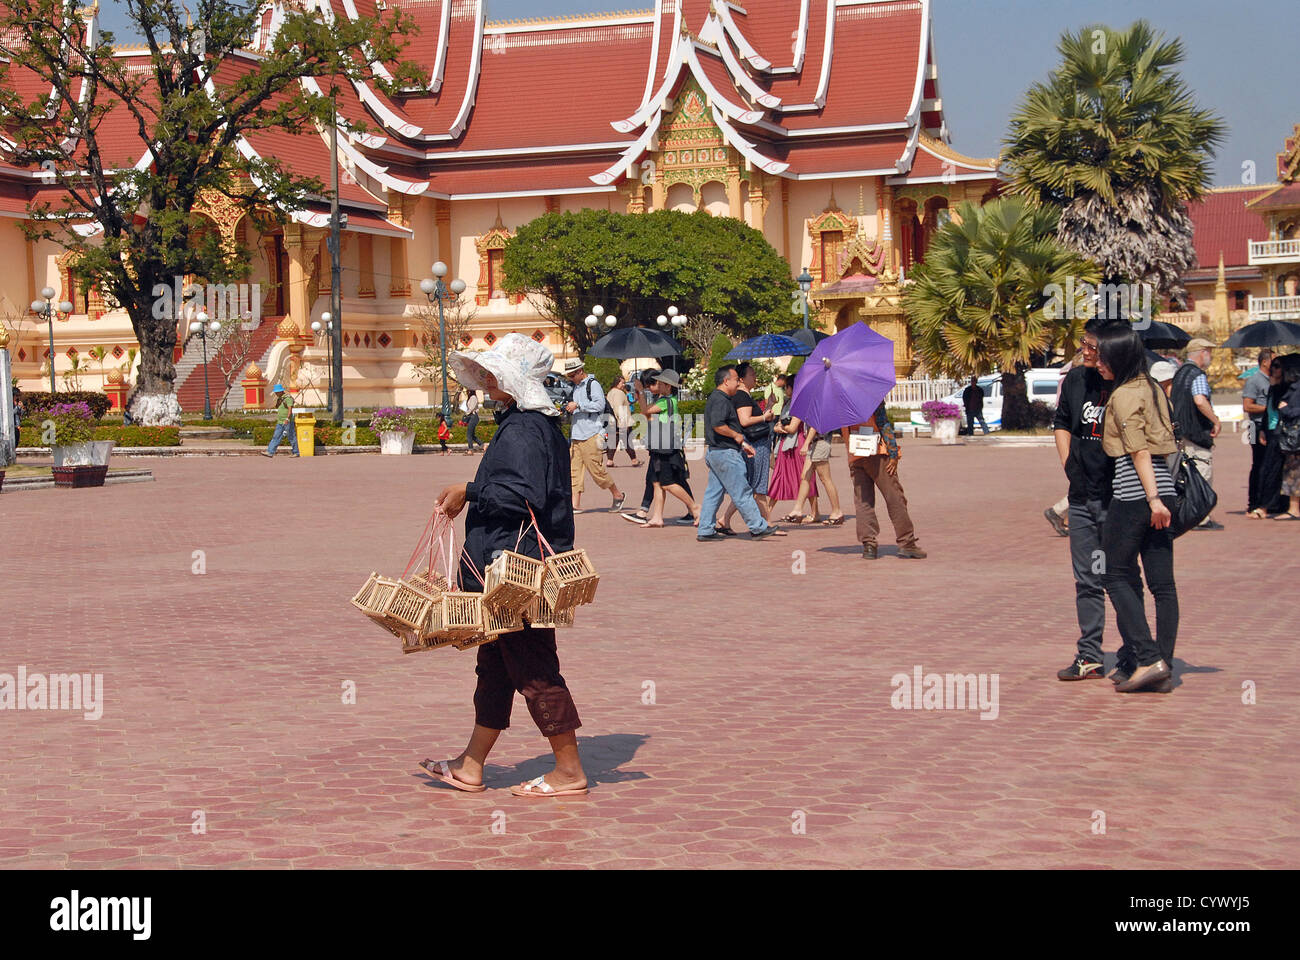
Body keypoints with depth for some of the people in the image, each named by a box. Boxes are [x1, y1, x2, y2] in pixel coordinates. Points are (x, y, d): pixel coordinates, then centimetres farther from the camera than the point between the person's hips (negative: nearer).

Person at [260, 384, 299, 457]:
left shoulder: (288, 398, -13)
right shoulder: (280, 399, 14)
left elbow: (290, 409, -22)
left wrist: (287, 419, -33)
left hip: (287, 422, -8)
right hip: (280, 422, 8)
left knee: (291, 437, 1)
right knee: (276, 437, 1)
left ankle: (296, 452, 11)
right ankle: (270, 452, -3)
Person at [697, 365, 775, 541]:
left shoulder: (716, 399, 20)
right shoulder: (720, 400, -14)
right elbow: (718, 426, -26)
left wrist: (742, 444, 19)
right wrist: (737, 436, -12)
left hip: (715, 453, 11)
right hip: (726, 454, -11)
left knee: (713, 492, 10)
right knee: (742, 493, -5)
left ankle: (705, 531, 10)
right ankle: (758, 527, -1)